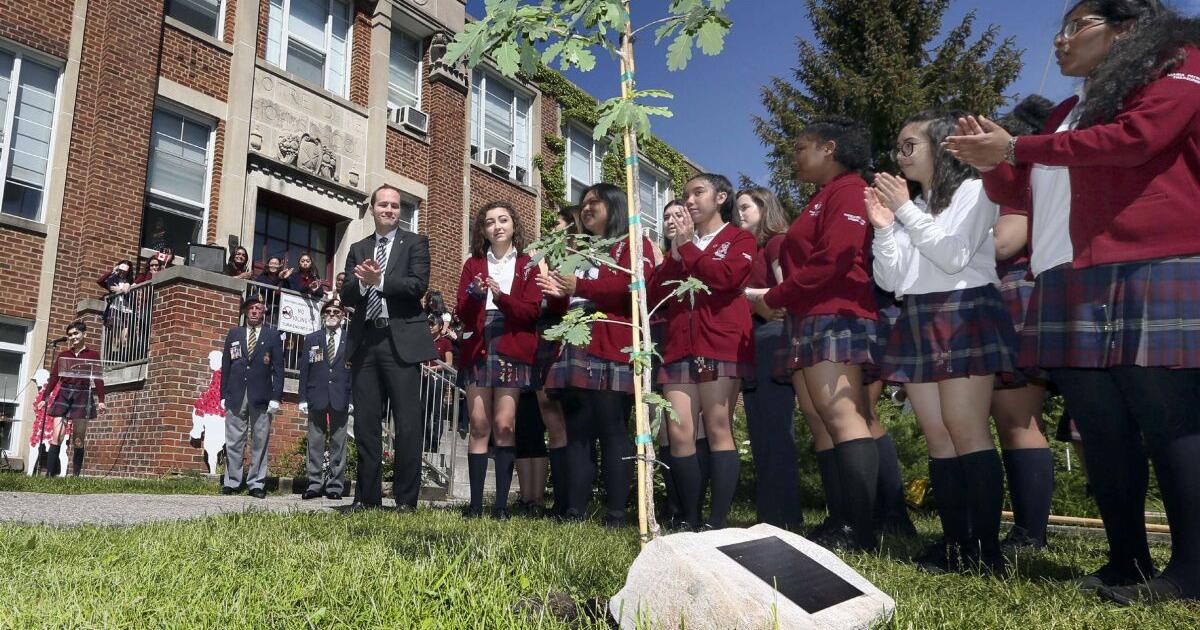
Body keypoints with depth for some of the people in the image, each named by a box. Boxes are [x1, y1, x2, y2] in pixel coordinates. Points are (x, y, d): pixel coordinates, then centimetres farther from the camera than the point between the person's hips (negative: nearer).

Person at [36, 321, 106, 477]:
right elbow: (54, 378, 11)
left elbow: (98, 379, 1)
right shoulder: (63, 356, 14)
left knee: (79, 440, 1)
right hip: (63, 395, 2)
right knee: (57, 437, -9)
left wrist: (101, 400, -8)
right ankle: (49, 474, -11)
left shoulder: (93, 355, 7)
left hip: (83, 397, -2)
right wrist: (44, 398, 3)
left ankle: (76, 475, 4)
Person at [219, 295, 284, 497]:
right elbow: (225, 365, 11)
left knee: (260, 442, 2)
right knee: (234, 442, 3)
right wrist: (224, 395, 4)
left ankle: (256, 484, 7)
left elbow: (278, 368, 2)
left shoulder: (272, 335, 6)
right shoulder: (234, 333, 12)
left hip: (261, 397, -1)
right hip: (236, 396, 2)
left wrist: (276, 397, -5)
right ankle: (232, 482, 11)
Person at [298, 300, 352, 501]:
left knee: (338, 443, 3)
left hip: (341, 399, -1)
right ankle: (314, 484, 8)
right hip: (316, 397, 1)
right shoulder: (311, 339, 12)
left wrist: (352, 399, -3)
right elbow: (304, 370, 8)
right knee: (315, 442, 3)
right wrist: (303, 398, 1)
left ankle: (336, 485, 8)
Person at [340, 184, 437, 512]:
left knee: (407, 423, -4)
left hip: (401, 341, -4)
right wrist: (361, 282, -11)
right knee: (365, 422, 6)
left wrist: (379, 280, -15)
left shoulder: (415, 243, 7)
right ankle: (367, 496, 14)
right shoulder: (358, 249, 18)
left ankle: (406, 499, 1)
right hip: (365, 341, 4)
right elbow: (346, 296, 9)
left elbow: (418, 285, -7)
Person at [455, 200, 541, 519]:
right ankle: (475, 502, -2)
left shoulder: (528, 265, 10)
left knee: (504, 425, -8)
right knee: (479, 425, -3)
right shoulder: (473, 265, 15)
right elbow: (463, 312, 6)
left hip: (512, 351, -2)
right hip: (478, 349, 2)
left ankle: (502, 503, -4)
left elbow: (532, 311, -2)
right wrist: (475, 295, -14)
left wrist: (501, 296, -17)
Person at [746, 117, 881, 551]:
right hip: (808, 321, 10)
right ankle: (840, 522, 4)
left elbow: (833, 259, -15)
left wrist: (773, 296, -9)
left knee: (840, 415, -17)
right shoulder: (820, 201, 29)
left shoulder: (848, 190, -1)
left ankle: (860, 530, -18)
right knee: (824, 423, 4)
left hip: (835, 316, -10)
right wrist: (779, 299, 5)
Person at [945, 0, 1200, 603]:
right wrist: (991, 163, 10)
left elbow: (1135, 137, -11)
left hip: (1150, 278, -6)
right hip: (1069, 290, 7)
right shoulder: (1065, 113, 27)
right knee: (1102, 431, 4)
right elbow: (1026, 194, 29)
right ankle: (1127, 563, 9)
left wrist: (1016, 148, -7)